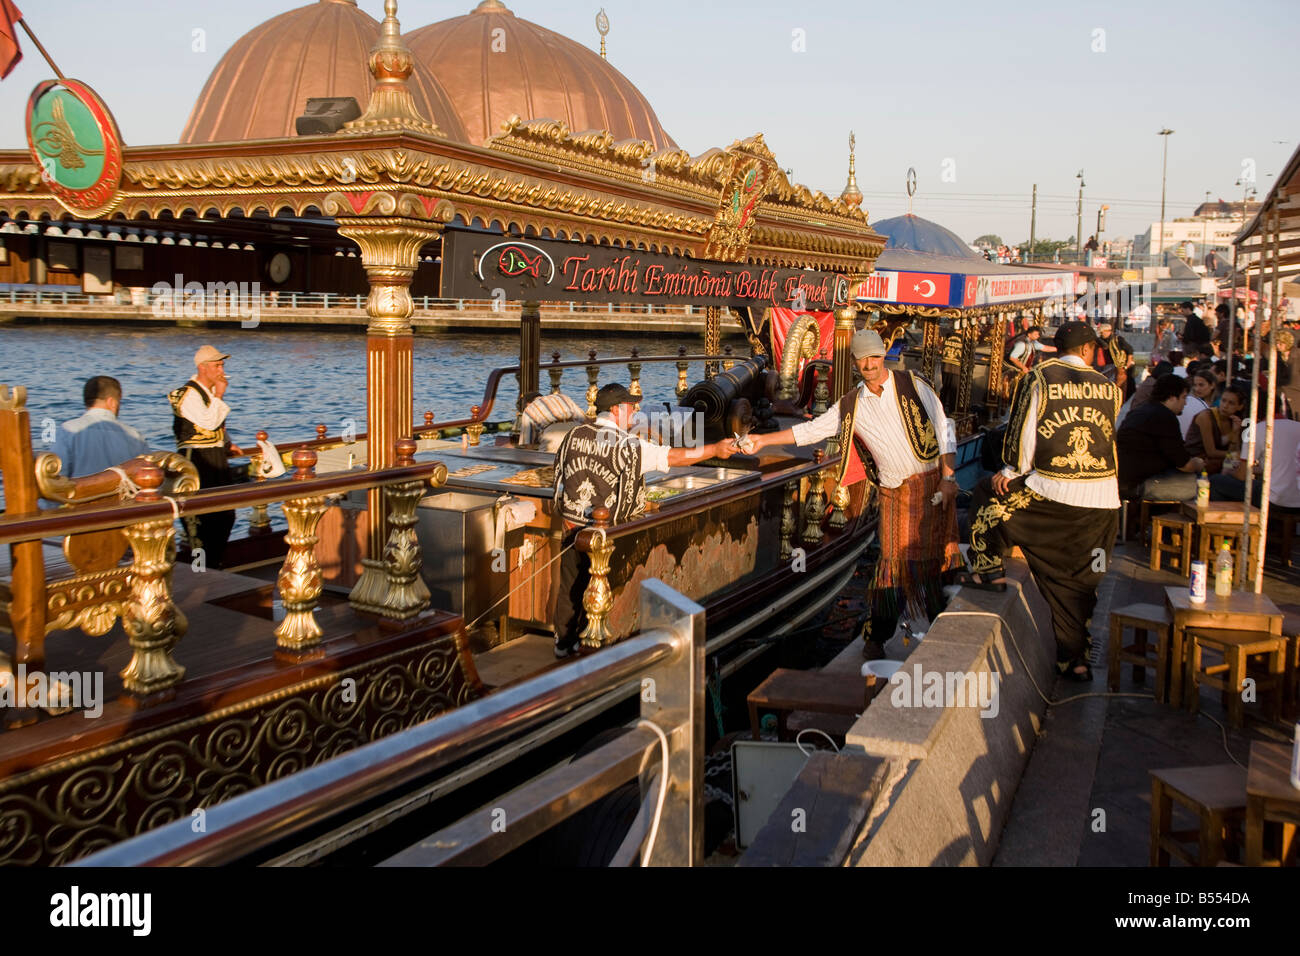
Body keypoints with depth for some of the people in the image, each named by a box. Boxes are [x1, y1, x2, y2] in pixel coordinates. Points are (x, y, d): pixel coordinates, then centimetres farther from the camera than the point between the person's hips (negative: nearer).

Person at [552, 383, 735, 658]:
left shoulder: (574, 435, 2)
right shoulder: (626, 444, -16)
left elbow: (560, 473, 11)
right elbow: (672, 457, -15)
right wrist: (715, 449, -7)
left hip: (572, 528, 5)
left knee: (569, 586, 15)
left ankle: (564, 643, 27)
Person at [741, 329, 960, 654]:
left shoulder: (913, 385, -3)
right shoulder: (851, 405, 7)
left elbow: (943, 430, -3)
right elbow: (810, 430, 12)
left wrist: (948, 477, -10)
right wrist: (763, 440, 6)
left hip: (931, 484, -2)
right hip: (893, 492, 3)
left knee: (933, 557, -4)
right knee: (892, 560, 2)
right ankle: (877, 636, 13)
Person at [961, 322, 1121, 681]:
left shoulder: (1039, 379, -2)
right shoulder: (1108, 387, 8)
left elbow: (1022, 429, -1)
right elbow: (1108, 434, 16)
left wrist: (1011, 471, 12)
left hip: (1053, 493, -4)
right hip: (1104, 501, 4)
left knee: (988, 494, 23)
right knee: (1077, 581, 13)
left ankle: (989, 571, 23)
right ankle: (1075, 660, 19)